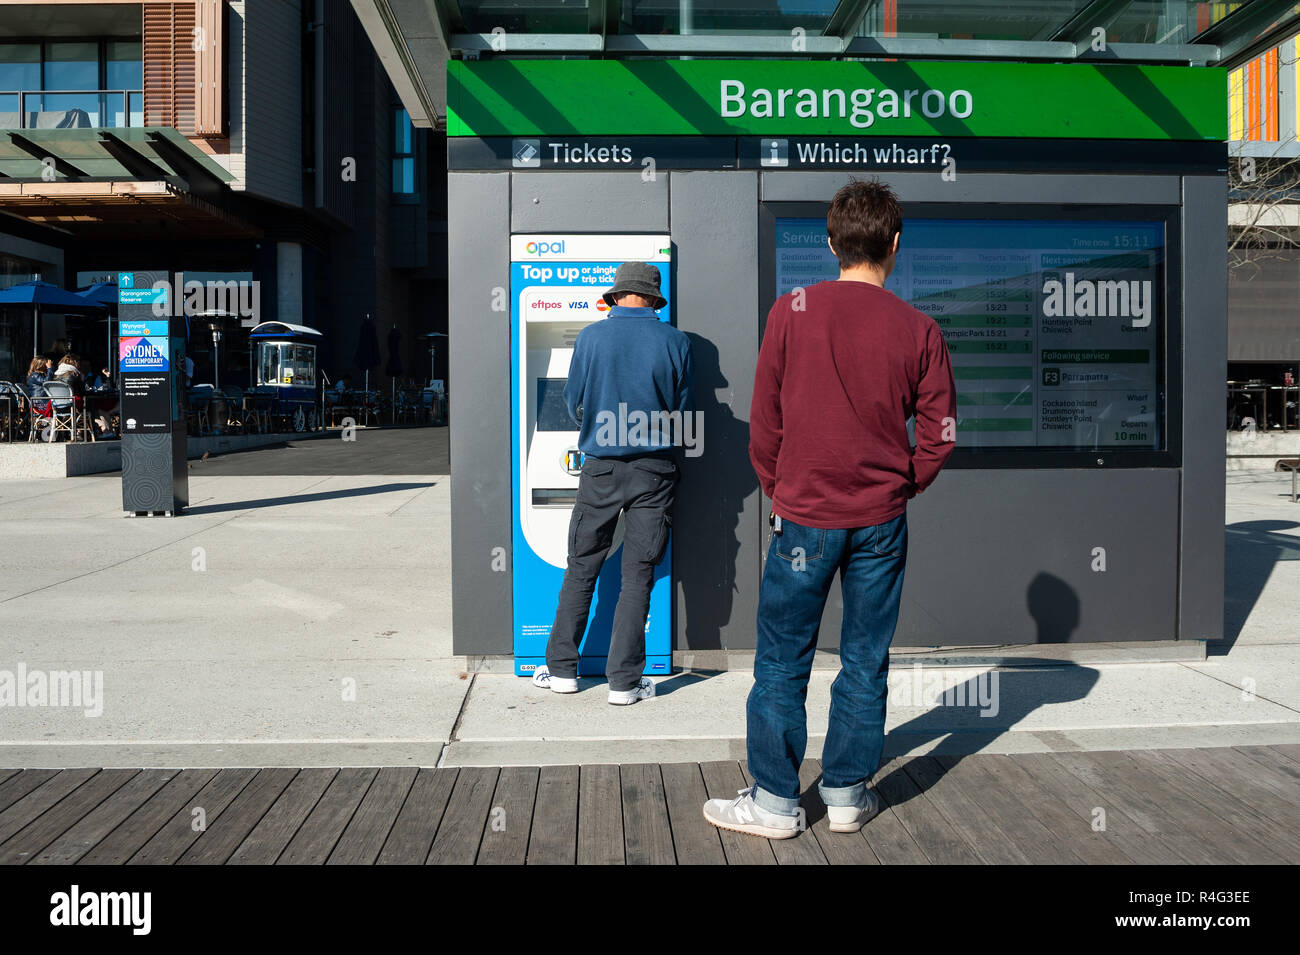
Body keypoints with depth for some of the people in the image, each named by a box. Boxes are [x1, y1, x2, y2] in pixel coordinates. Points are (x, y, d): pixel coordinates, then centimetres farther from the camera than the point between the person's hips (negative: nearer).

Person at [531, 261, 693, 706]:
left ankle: (561, 669, 18)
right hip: (654, 469, 0)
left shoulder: (591, 336, -3)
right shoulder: (674, 341, -4)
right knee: (638, 576, 4)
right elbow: (681, 409, 4)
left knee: (581, 569, 12)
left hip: (600, 468, 1)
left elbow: (574, 404, 5)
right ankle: (624, 680, 6)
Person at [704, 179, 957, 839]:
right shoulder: (918, 330, -2)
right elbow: (939, 431, 1)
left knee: (783, 660, 8)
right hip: (882, 519, 2)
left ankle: (775, 802, 15)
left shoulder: (792, 311, -5)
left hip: (805, 514, -2)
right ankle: (847, 795, 23)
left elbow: (764, 418, -1)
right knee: (865, 660, 12)